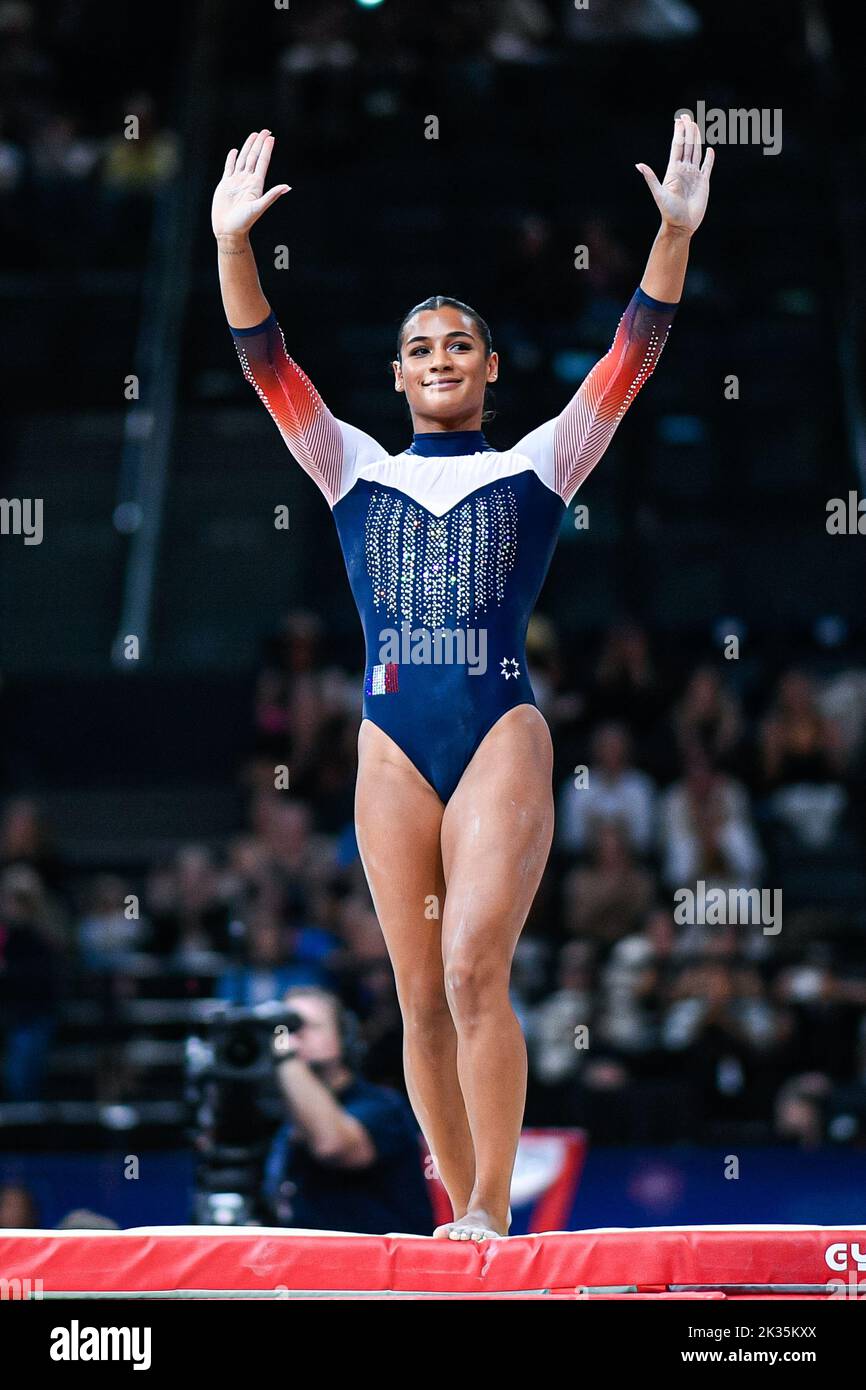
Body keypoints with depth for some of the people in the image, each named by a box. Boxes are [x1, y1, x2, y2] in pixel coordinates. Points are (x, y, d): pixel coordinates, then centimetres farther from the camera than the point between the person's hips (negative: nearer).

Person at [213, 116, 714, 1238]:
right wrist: (232, 247, -9)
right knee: (422, 1003, 4)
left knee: (474, 972, -18)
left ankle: (492, 1210, -12)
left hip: (504, 738, -2)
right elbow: (267, 365, 5)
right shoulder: (357, 471, 14)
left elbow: (631, 359, 1)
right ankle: (465, 1218, 13)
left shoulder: (536, 465, 10)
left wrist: (676, 234, -11)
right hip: (394, 747, 3)